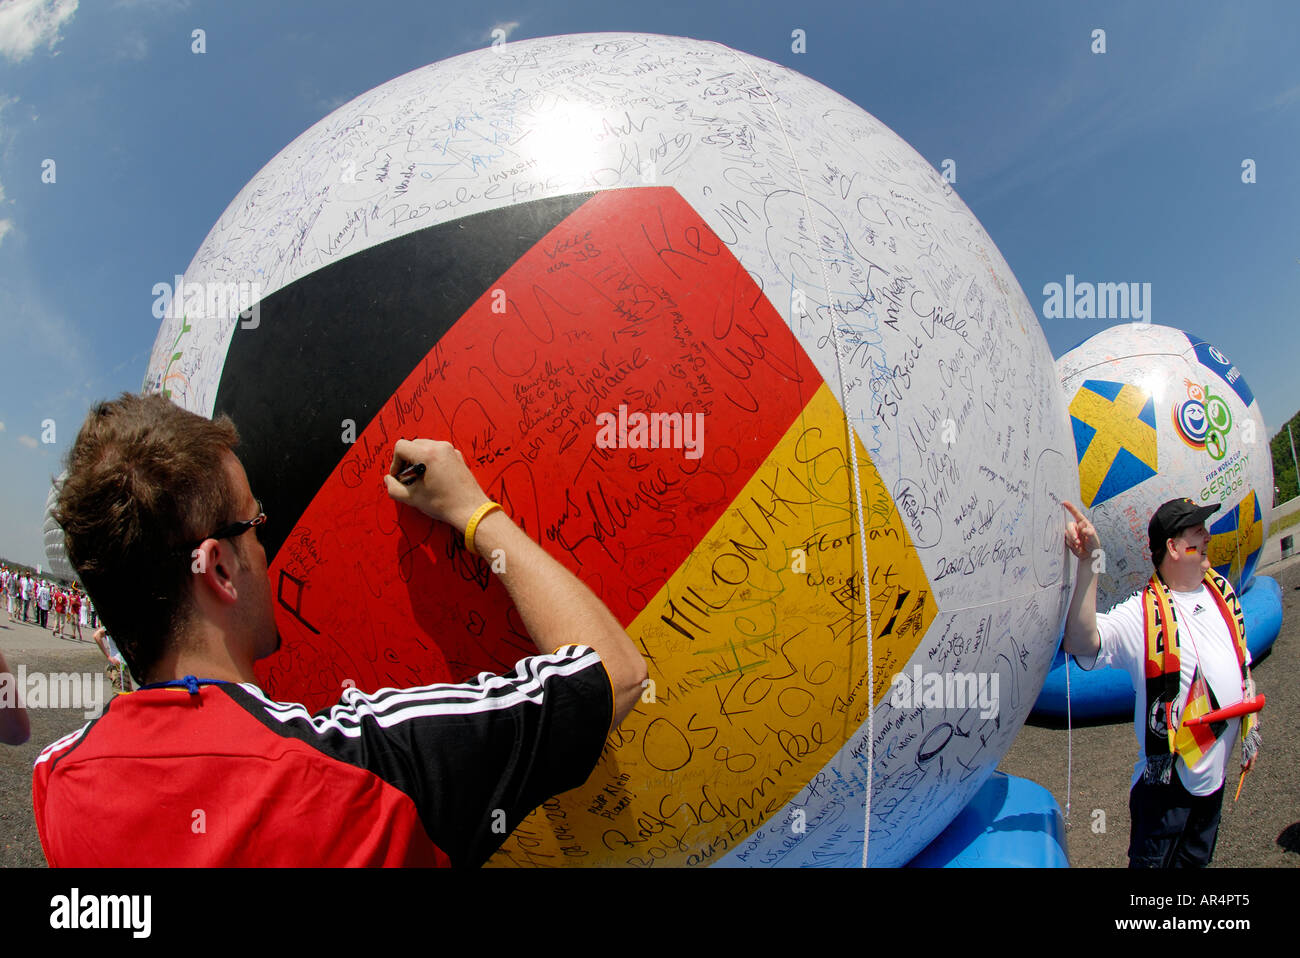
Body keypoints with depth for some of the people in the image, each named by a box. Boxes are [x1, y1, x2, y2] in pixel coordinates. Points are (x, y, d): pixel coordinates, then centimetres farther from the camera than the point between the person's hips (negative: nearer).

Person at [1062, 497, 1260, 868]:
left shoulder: (1222, 591, 4)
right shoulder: (1144, 613, -21)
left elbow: (1241, 664, 17)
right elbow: (1080, 643, -41)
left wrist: (1251, 729, 14)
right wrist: (1088, 564, -51)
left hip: (1216, 773, 7)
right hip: (1168, 781, -7)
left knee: (1197, 859, 22)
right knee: (1153, 861, 4)